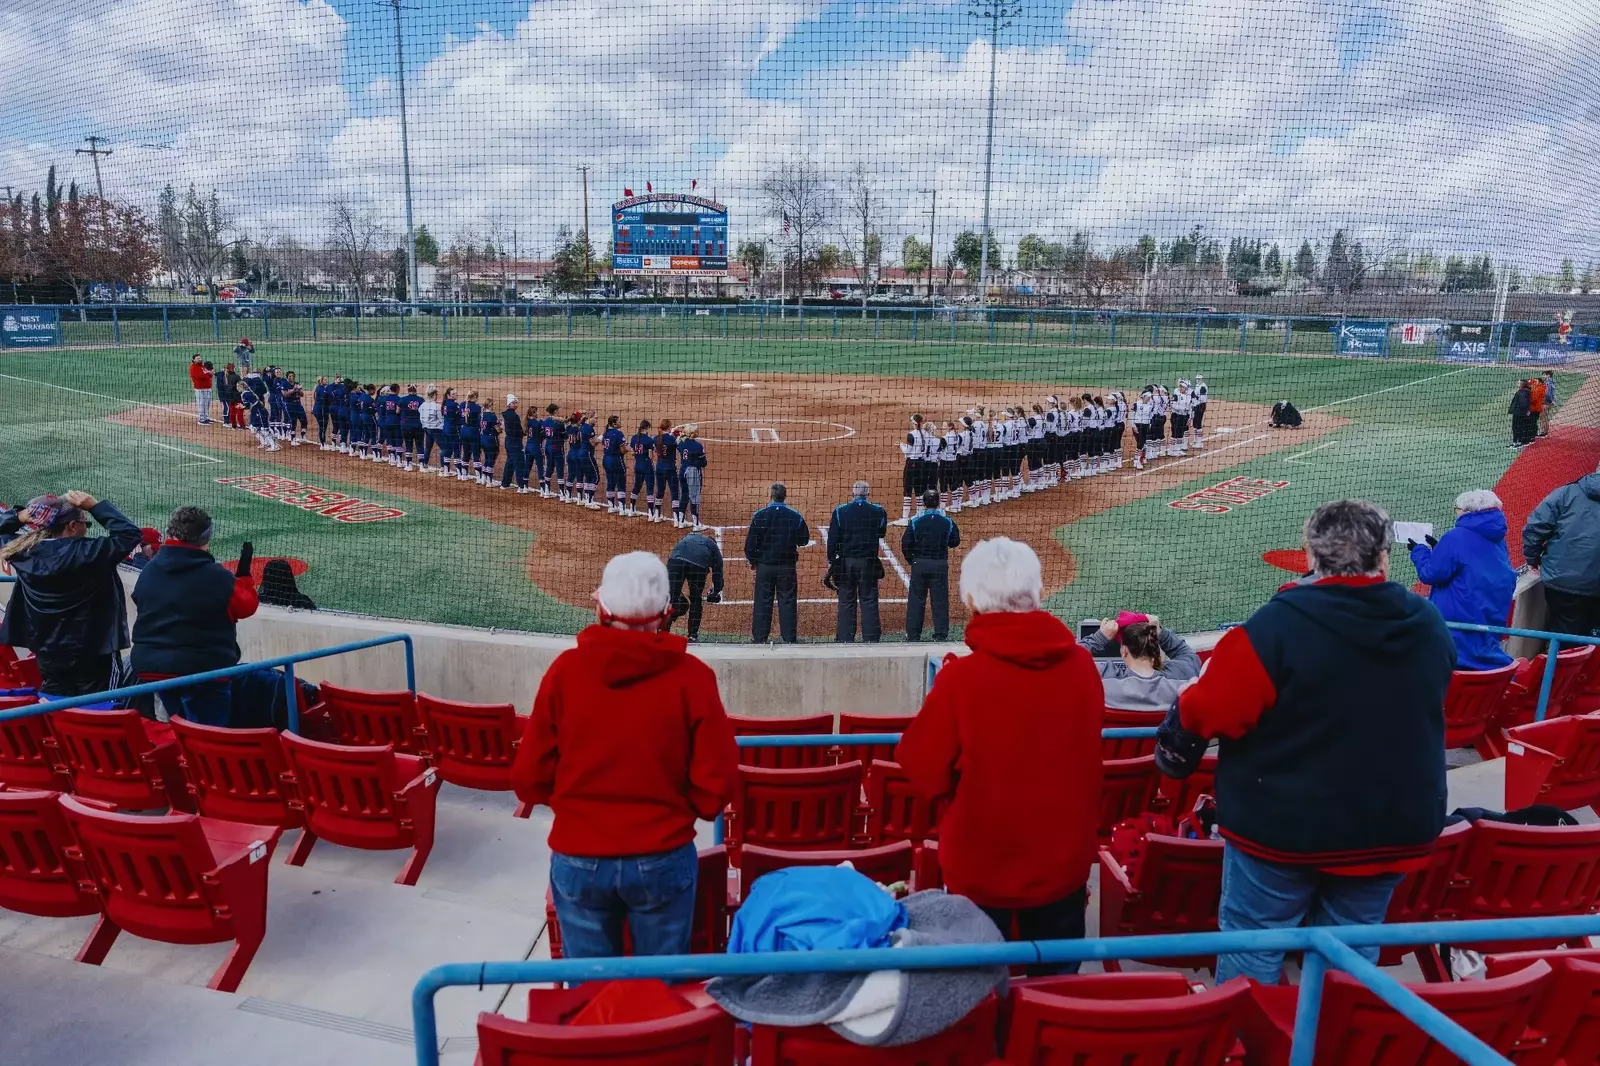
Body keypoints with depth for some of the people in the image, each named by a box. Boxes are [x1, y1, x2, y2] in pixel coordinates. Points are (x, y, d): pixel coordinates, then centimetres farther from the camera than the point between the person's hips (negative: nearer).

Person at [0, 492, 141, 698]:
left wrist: (20, 516, -1)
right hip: (93, 656, -7)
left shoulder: (25, 552, -1)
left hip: (48, 655, 7)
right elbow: (130, 534, -17)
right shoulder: (87, 552, -20)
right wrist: (95, 505, -13)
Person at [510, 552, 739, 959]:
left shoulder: (565, 669, -10)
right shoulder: (691, 676, -12)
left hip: (578, 860, 1)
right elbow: (716, 785, -9)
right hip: (662, 859, -1)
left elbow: (529, 780, -4)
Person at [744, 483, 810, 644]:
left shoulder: (760, 515, -7)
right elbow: (804, 540, 4)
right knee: (788, 602, 7)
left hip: (764, 566, 0)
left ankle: (759, 638, 10)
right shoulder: (795, 516, -5)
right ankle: (789, 638, 9)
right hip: (787, 566, 0)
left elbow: (751, 542, -5)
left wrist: (752, 560, 9)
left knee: (762, 602, 7)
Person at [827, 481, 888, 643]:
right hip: (868, 563, 0)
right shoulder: (878, 511, -5)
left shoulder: (840, 511, -6)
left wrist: (831, 560, 3)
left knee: (846, 602, 8)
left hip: (845, 563, 0)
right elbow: (882, 533, 10)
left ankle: (845, 639, 11)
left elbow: (832, 538, -5)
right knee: (869, 602, 7)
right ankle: (871, 639, 9)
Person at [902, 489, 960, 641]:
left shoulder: (915, 521, -6)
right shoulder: (947, 522, -4)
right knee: (940, 600, 7)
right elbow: (955, 542, 5)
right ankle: (941, 634, 9)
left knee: (916, 600, 7)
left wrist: (910, 560, 8)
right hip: (940, 565, 0)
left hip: (919, 564, 0)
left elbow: (905, 544, -5)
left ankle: (913, 634, 10)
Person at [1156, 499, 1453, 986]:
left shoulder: (1279, 624, -22)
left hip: (1283, 825, -5)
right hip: (1391, 829, 5)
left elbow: (1208, 709, -18)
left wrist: (1173, 747, 1)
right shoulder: (1429, 626, -3)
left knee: (1252, 953, 11)